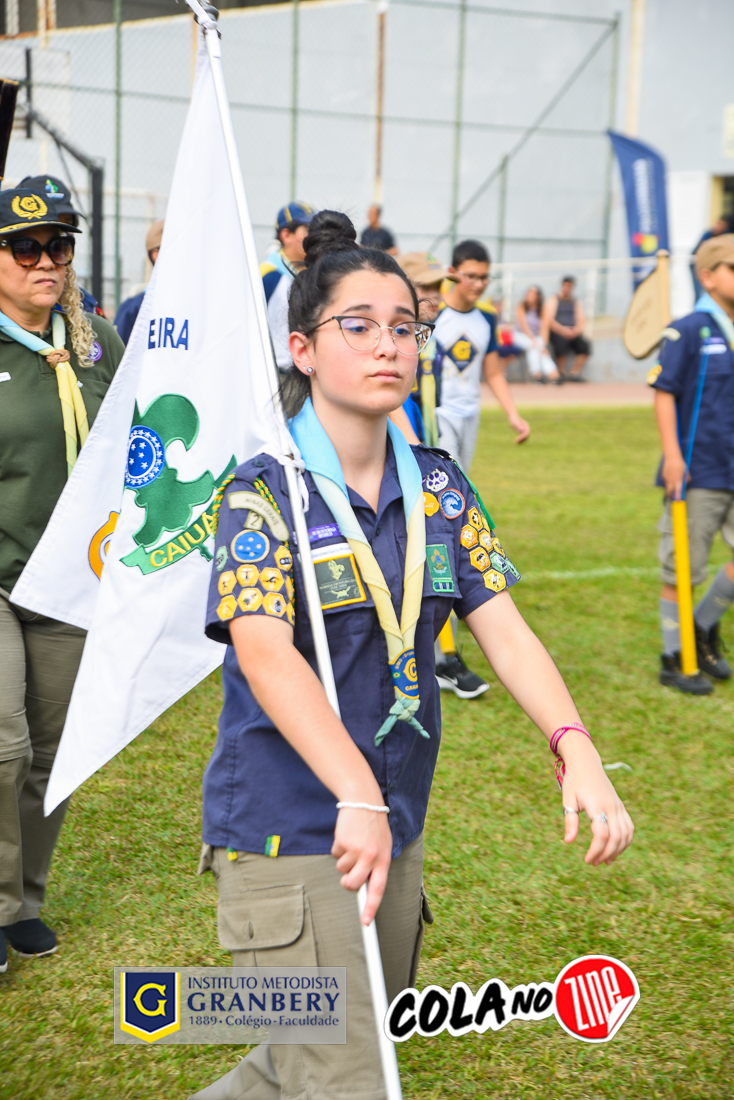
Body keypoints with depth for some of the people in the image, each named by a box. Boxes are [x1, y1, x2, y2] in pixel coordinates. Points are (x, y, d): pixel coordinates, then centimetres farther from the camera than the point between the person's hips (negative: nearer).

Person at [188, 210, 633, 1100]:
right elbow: (264, 653, -27)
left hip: (394, 829, 6)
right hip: (285, 835, -6)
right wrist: (357, 796, -41)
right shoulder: (264, 493, -13)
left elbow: (501, 626, -4)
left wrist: (576, 750, -20)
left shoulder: (438, 487, 4)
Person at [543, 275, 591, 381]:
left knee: (585, 345, -25)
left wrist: (576, 330, -16)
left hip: (573, 332, 4)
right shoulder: (553, 300, 5)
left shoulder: (576, 302, 18)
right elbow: (548, 321, -9)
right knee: (561, 341, -37)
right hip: (556, 332, -4)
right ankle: (562, 373, -26)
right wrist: (562, 329, -24)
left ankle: (575, 373, -23)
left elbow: (582, 321, 8)